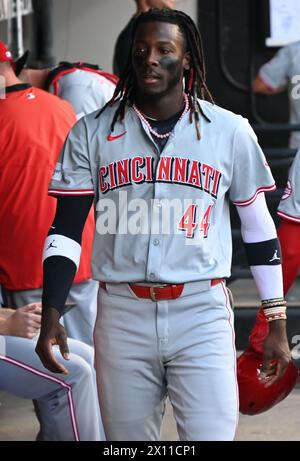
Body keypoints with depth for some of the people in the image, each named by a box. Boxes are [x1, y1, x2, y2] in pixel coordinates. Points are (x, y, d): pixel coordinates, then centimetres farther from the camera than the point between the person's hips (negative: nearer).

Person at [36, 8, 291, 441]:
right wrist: (51, 316, -5)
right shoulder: (93, 133, 5)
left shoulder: (230, 132, 4)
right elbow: (65, 230, 6)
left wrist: (276, 323, 9)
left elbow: (259, 230, 10)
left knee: (212, 435, -9)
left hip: (202, 312, -1)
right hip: (122, 315, 1)